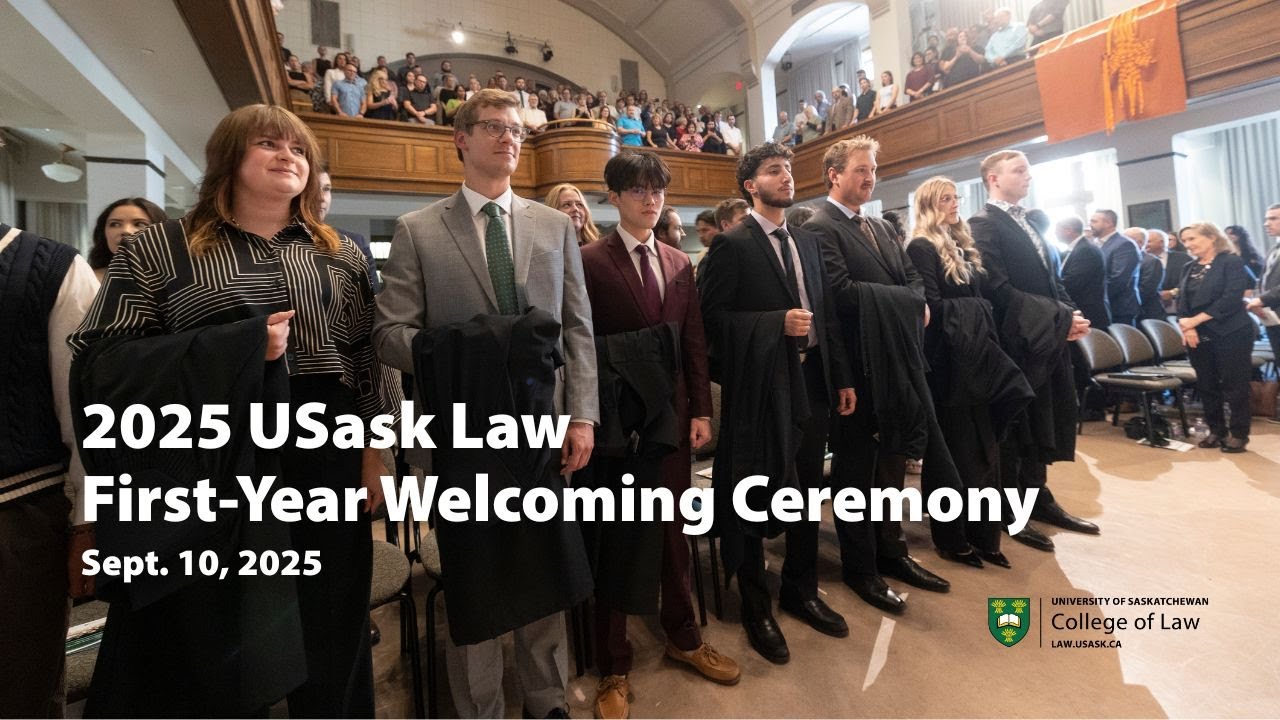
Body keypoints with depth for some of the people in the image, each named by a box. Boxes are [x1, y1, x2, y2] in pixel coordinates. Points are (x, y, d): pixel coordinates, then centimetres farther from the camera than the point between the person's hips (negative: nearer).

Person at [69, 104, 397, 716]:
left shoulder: (340, 254, 11)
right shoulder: (157, 248, 3)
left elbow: (369, 358, 8)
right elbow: (102, 360, -4)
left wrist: (373, 451, 3)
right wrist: (240, 347, -16)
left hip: (325, 456, 2)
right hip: (208, 460, -1)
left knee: (327, 629, 13)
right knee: (208, 643, 11)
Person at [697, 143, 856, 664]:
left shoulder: (807, 241, 14)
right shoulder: (731, 245, -7)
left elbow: (825, 314, 14)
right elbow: (712, 317, -13)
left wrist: (841, 378, 11)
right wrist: (777, 323, -20)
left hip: (812, 383, 7)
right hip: (760, 387, -7)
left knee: (807, 493, 17)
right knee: (755, 501, 7)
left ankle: (801, 590, 38)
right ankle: (756, 607, 27)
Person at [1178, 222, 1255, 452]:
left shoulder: (1232, 262, -4)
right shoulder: (1189, 268, 14)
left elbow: (1231, 298, -15)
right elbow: (1182, 301, 7)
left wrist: (1196, 320, -17)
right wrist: (1187, 327, -9)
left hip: (1230, 334, -5)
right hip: (1198, 337, 6)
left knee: (1234, 386, 0)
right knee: (1206, 386, 9)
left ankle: (1238, 433, 11)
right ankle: (1216, 430, 20)